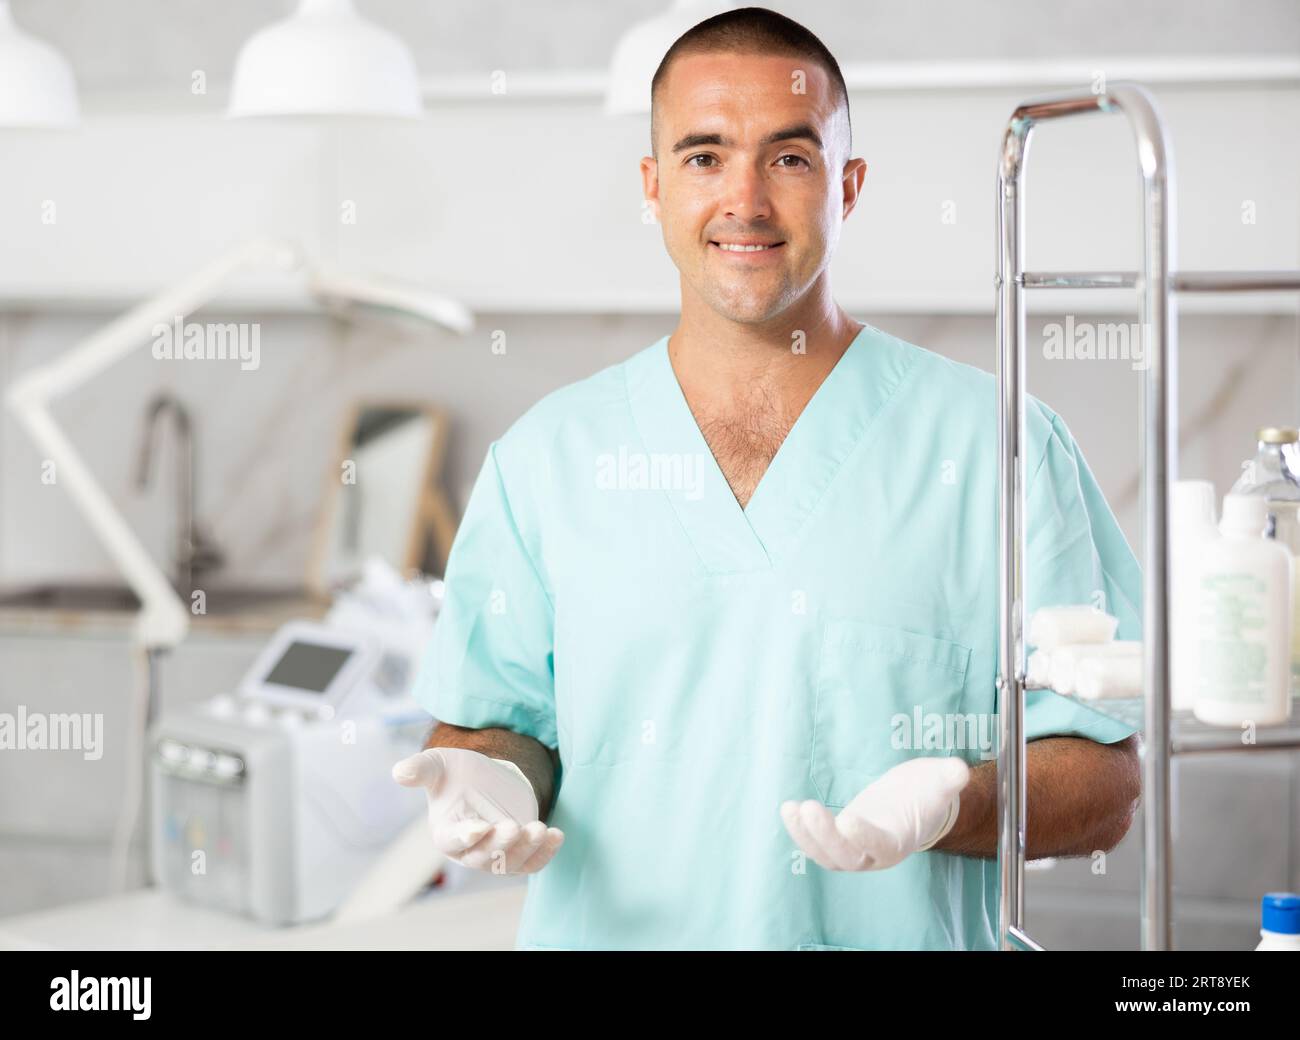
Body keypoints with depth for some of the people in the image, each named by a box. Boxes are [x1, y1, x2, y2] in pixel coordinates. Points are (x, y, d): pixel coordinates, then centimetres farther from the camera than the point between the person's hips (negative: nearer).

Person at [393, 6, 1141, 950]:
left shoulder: (1000, 446, 1)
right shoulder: (548, 457, 9)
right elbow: (489, 720, 13)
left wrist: (952, 805, -16)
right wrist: (488, 780, -8)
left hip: (897, 937, -1)